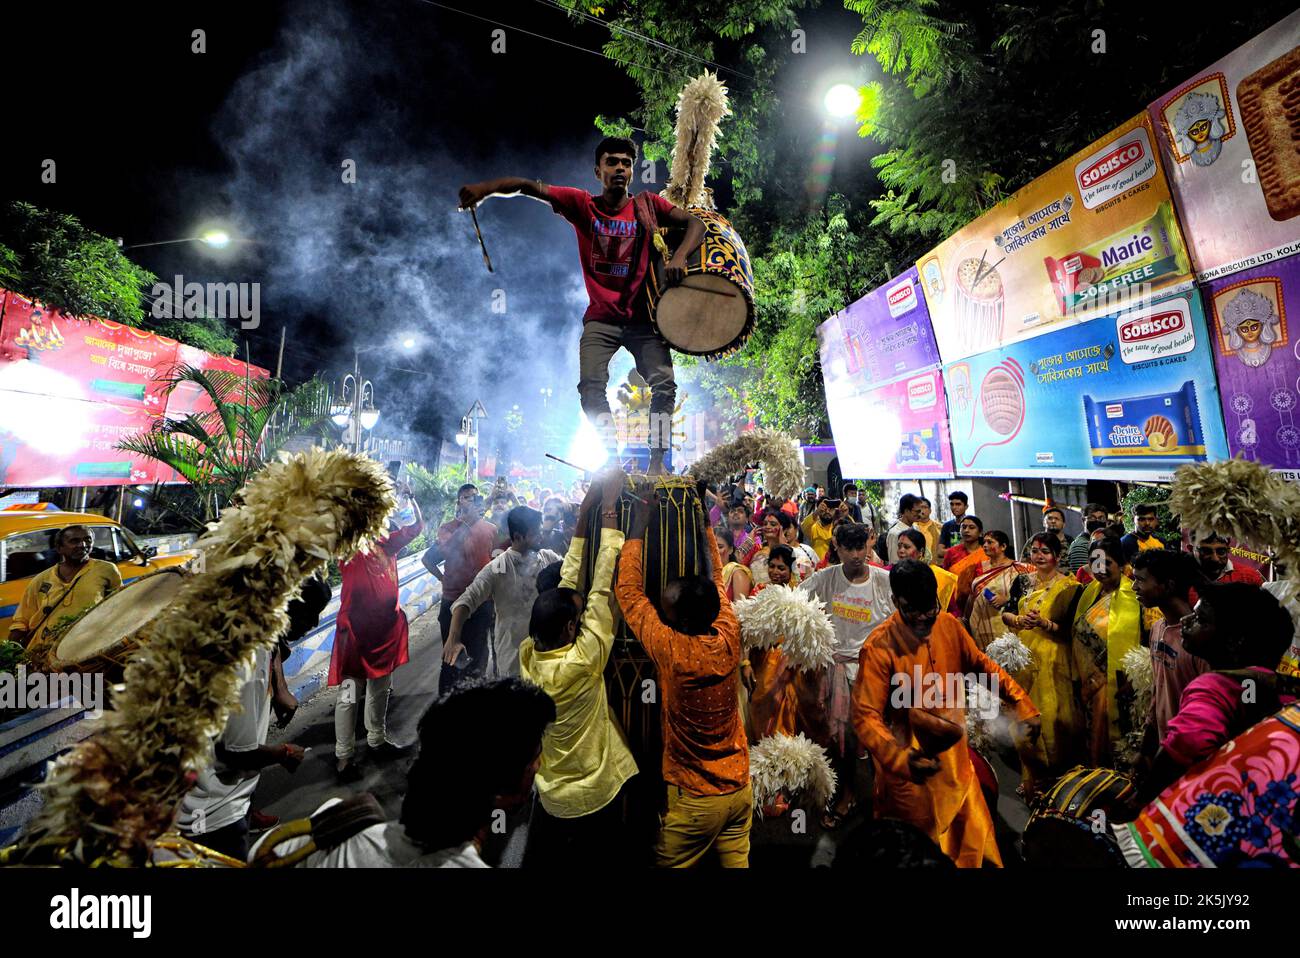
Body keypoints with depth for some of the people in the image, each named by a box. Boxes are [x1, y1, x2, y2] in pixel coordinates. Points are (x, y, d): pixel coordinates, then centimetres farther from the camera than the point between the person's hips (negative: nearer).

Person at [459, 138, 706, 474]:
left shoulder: (647, 205, 4)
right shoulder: (582, 204, 3)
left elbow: (696, 223, 1)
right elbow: (528, 187, -6)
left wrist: (679, 257, -19)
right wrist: (485, 188, -23)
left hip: (643, 318, 0)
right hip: (601, 318, 0)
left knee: (663, 383, -14)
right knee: (591, 385, -16)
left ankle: (657, 461, -6)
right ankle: (612, 458, -6)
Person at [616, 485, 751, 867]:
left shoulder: (670, 651, -26)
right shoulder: (729, 638, -15)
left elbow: (628, 590, -16)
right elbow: (716, 578, 2)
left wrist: (639, 524, -10)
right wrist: (704, 523, 10)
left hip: (694, 797, -4)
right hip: (740, 786, 5)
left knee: (670, 865, 16)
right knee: (737, 861, 20)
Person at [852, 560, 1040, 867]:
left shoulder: (949, 625, -7)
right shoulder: (879, 647, -26)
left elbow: (981, 665, 8)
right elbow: (865, 716, -26)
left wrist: (1022, 702, -2)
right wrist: (900, 759, -39)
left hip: (955, 758, 6)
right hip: (913, 768, -5)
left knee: (974, 839, 24)